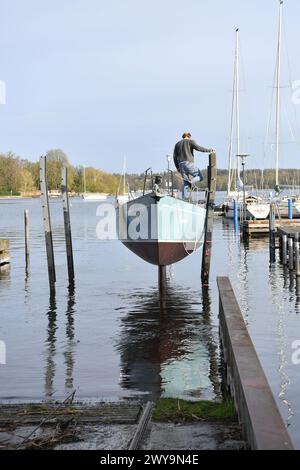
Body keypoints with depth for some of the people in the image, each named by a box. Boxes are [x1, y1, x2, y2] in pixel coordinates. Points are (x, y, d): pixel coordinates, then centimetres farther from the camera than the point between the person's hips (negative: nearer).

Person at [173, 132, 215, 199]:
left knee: (185, 183, 8)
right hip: (189, 163, -5)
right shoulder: (190, 141, 8)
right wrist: (209, 150, -5)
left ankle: (184, 198, -2)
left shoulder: (177, 144, 23)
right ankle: (191, 181, -25)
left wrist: (177, 168, 20)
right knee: (200, 177, 4)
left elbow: (175, 157, 18)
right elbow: (197, 147, -10)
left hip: (181, 164, 5)